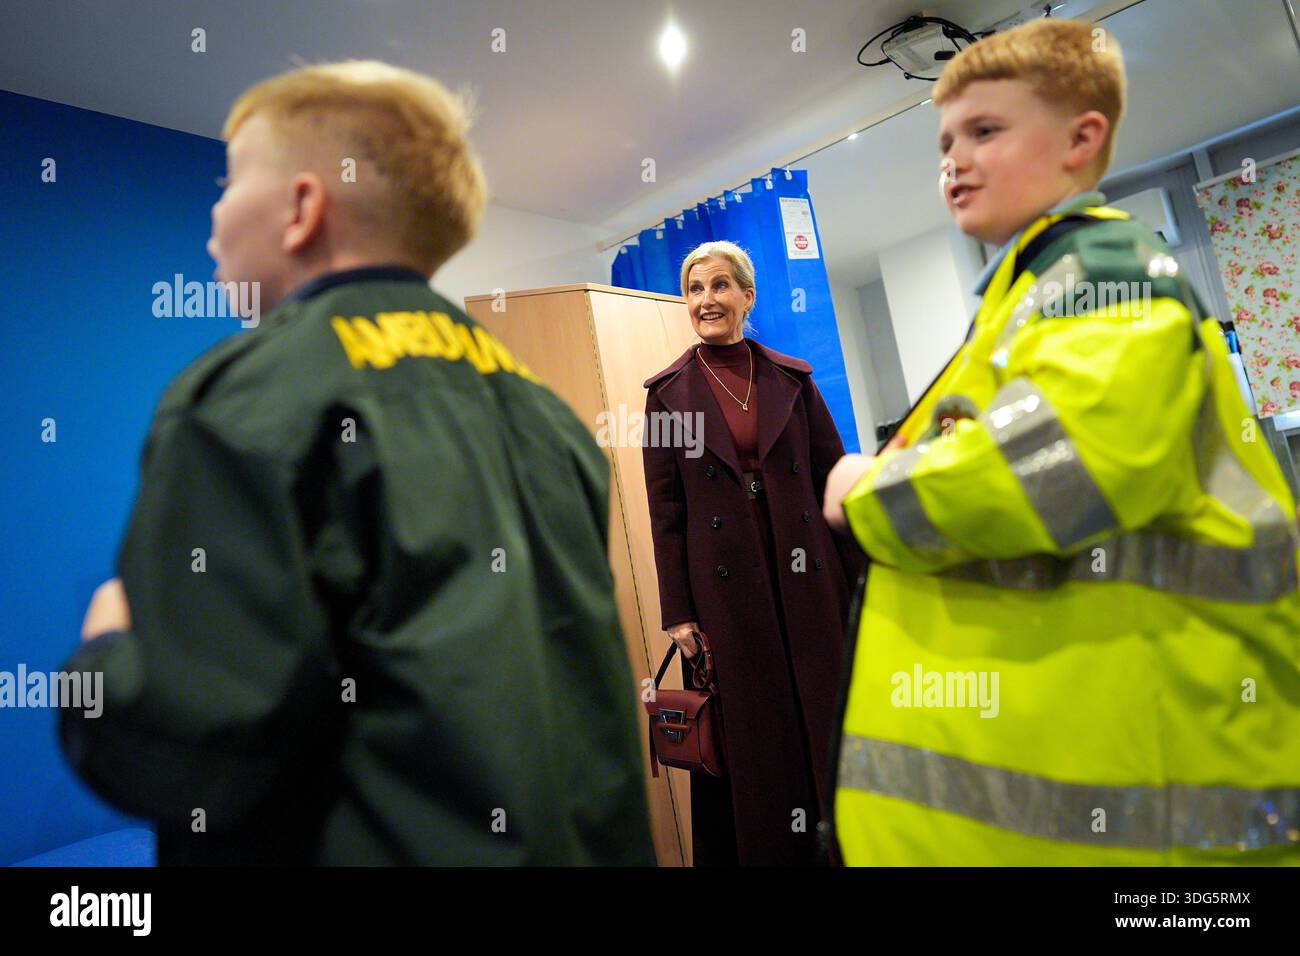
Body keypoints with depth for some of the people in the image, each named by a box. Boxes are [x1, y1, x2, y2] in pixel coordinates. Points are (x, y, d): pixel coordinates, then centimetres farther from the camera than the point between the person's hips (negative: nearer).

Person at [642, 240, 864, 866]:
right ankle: (762, 850, 30)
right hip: (724, 591, -1)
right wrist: (678, 612, -5)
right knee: (749, 741, 9)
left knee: (827, 722, 11)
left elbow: (834, 480, 6)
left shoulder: (792, 378, 5)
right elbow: (665, 509, -1)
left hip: (807, 581, 2)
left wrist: (858, 579, 2)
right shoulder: (667, 391, 1)